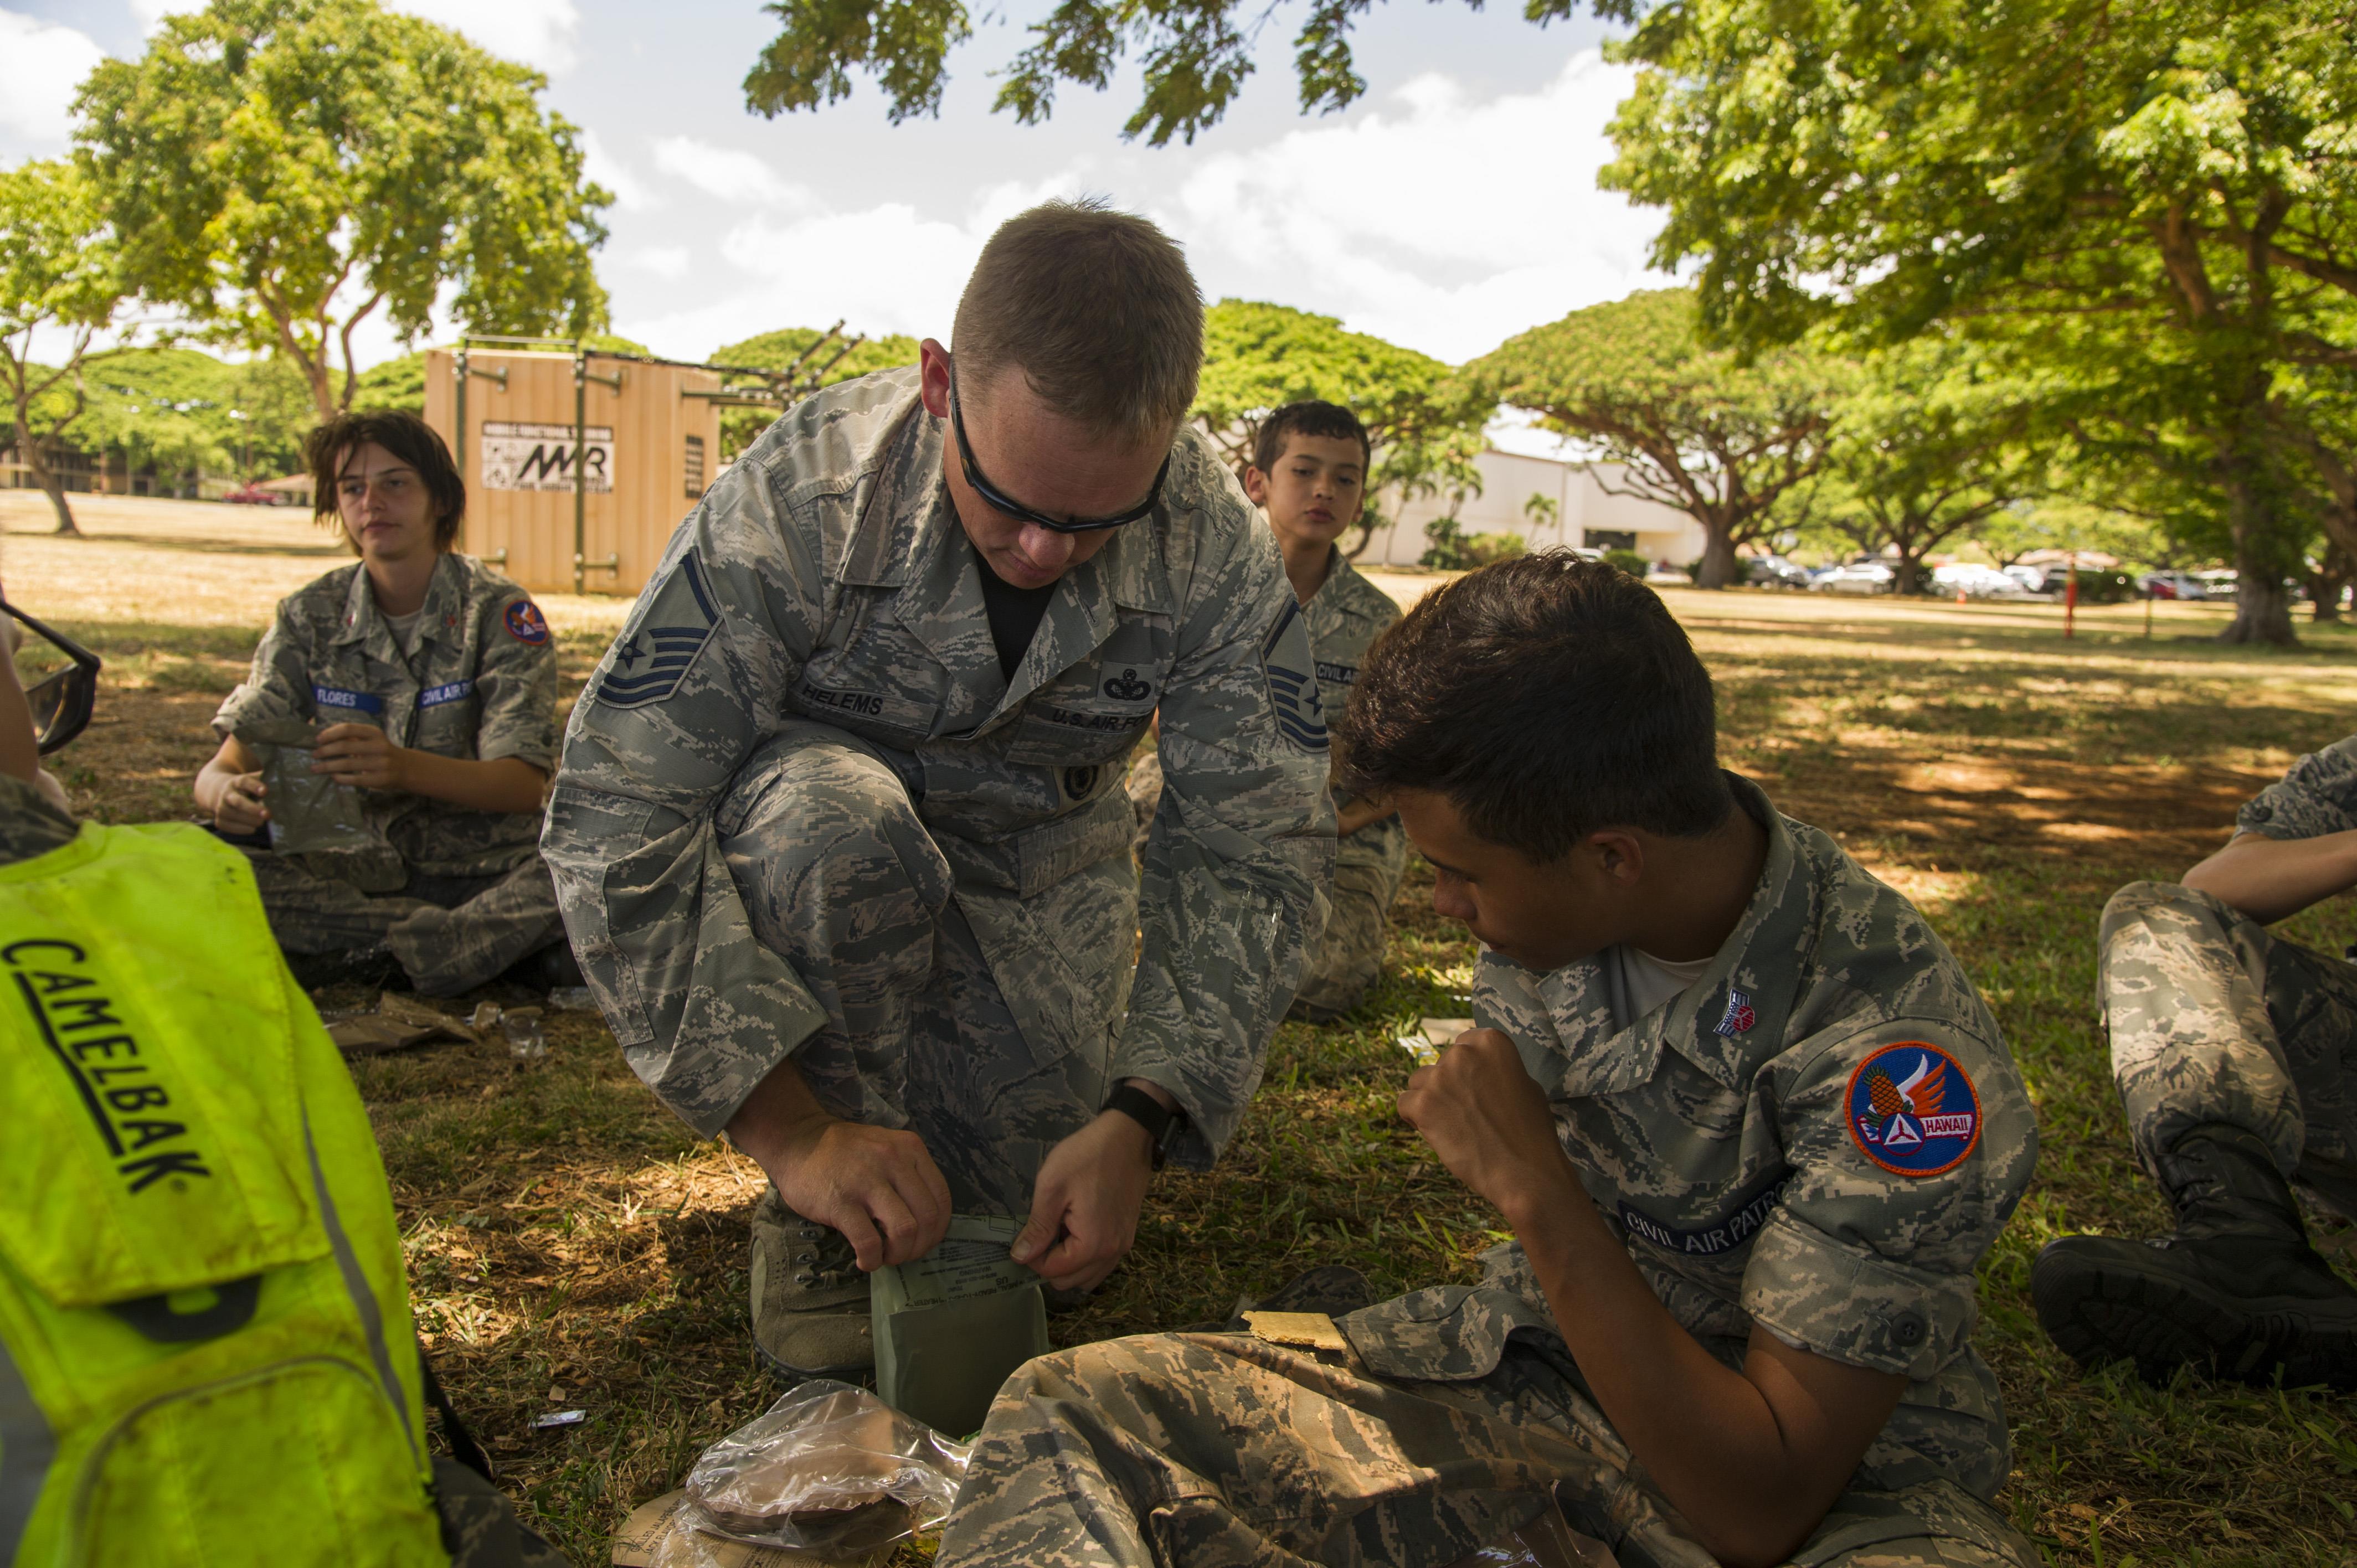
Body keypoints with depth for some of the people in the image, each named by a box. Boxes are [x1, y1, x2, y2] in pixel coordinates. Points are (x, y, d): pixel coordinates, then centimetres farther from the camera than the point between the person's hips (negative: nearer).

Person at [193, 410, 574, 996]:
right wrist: (229, 794, -26)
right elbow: (225, 767, 0)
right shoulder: (311, 617, 6)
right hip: (363, 867, 4)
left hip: (484, 869, -3)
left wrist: (403, 767, -34)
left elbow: (525, 785, -15)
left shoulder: (500, 613, -4)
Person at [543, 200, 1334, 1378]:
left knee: (1053, 1235, -12)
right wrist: (792, 1128, -34)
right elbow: (612, 816, -31)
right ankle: (813, 1215, -12)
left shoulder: (1215, 550, -23)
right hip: (810, 811, -1)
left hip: (1040, 862, 2)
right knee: (839, 833, -38)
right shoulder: (801, 496, -31)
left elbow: (1256, 848, -19)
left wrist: (1136, 1119, -32)